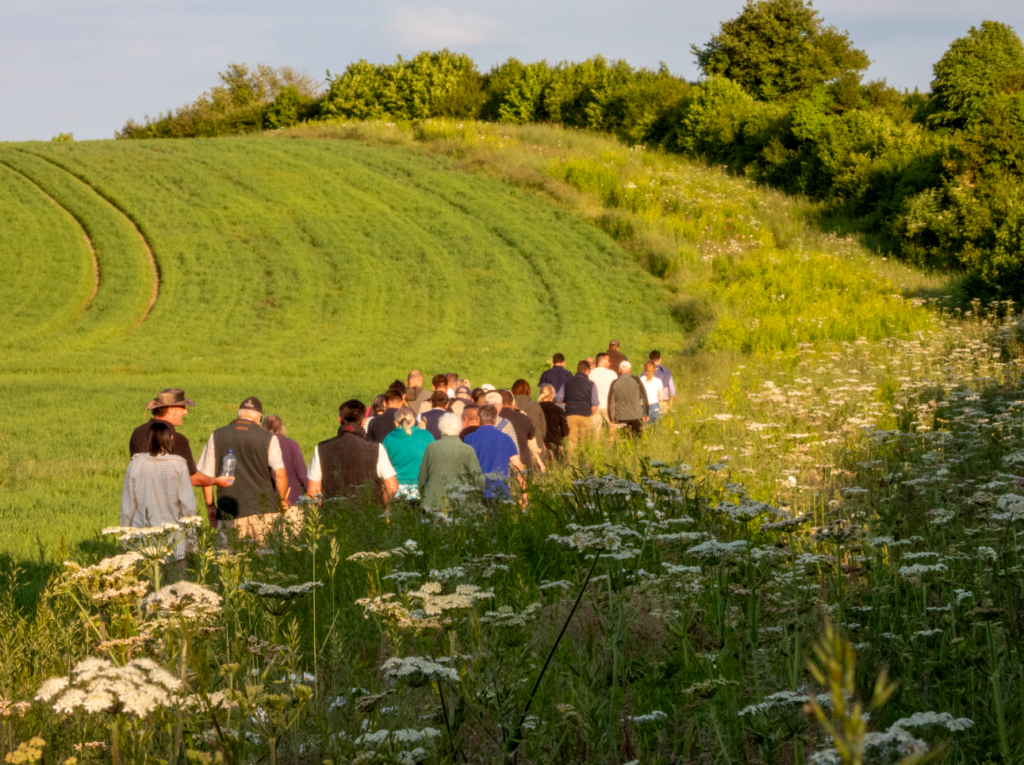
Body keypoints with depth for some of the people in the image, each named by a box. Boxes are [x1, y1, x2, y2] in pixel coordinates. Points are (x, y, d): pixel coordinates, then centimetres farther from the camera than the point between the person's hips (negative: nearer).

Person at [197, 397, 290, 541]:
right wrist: (283, 500, 8)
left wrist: (210, 505, 17)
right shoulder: (268, 439, 0)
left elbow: (205, 476, 7)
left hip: (229, 514, 1)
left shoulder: (217, 436, 6)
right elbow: (280, 474, -9)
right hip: (263, 512, -1)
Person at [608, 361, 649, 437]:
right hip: (636, 416, -1)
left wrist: (612, 419, 10)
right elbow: (644, 397, 1)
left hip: (621, 417, 1)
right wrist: (645, 414, 10)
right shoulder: (636, 381, -2)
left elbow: (611, 402, 3)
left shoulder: (615, 383, 1)